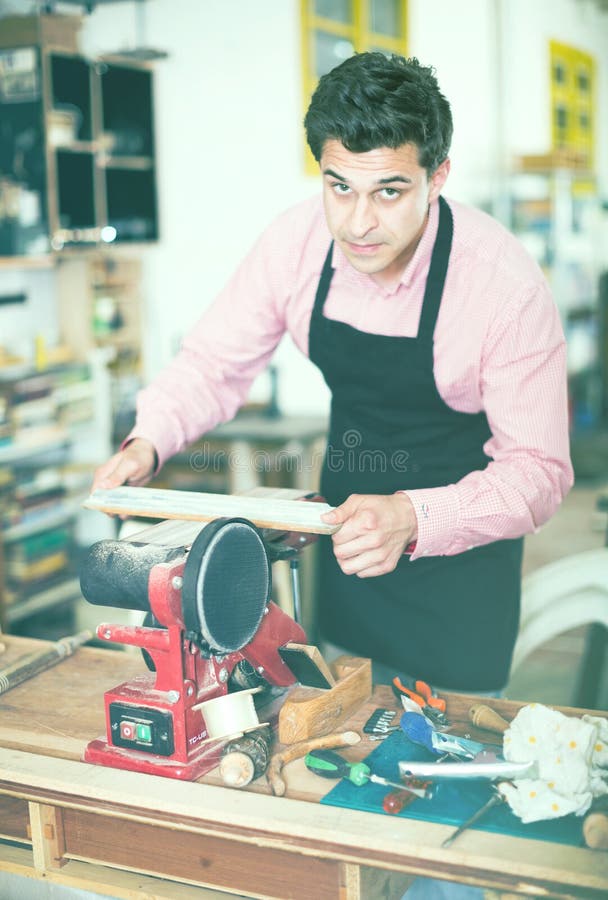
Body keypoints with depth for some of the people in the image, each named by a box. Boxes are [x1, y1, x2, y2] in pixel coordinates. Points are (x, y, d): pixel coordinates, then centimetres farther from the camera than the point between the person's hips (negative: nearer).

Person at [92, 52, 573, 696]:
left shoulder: (508, 285, -28)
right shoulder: (296, 242, -16)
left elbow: (538, 468, -25)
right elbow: (215, 362, -5)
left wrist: (412, 518, -41)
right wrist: (147, 443, -24)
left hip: (459, 537, -3)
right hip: (345, 520, 4)